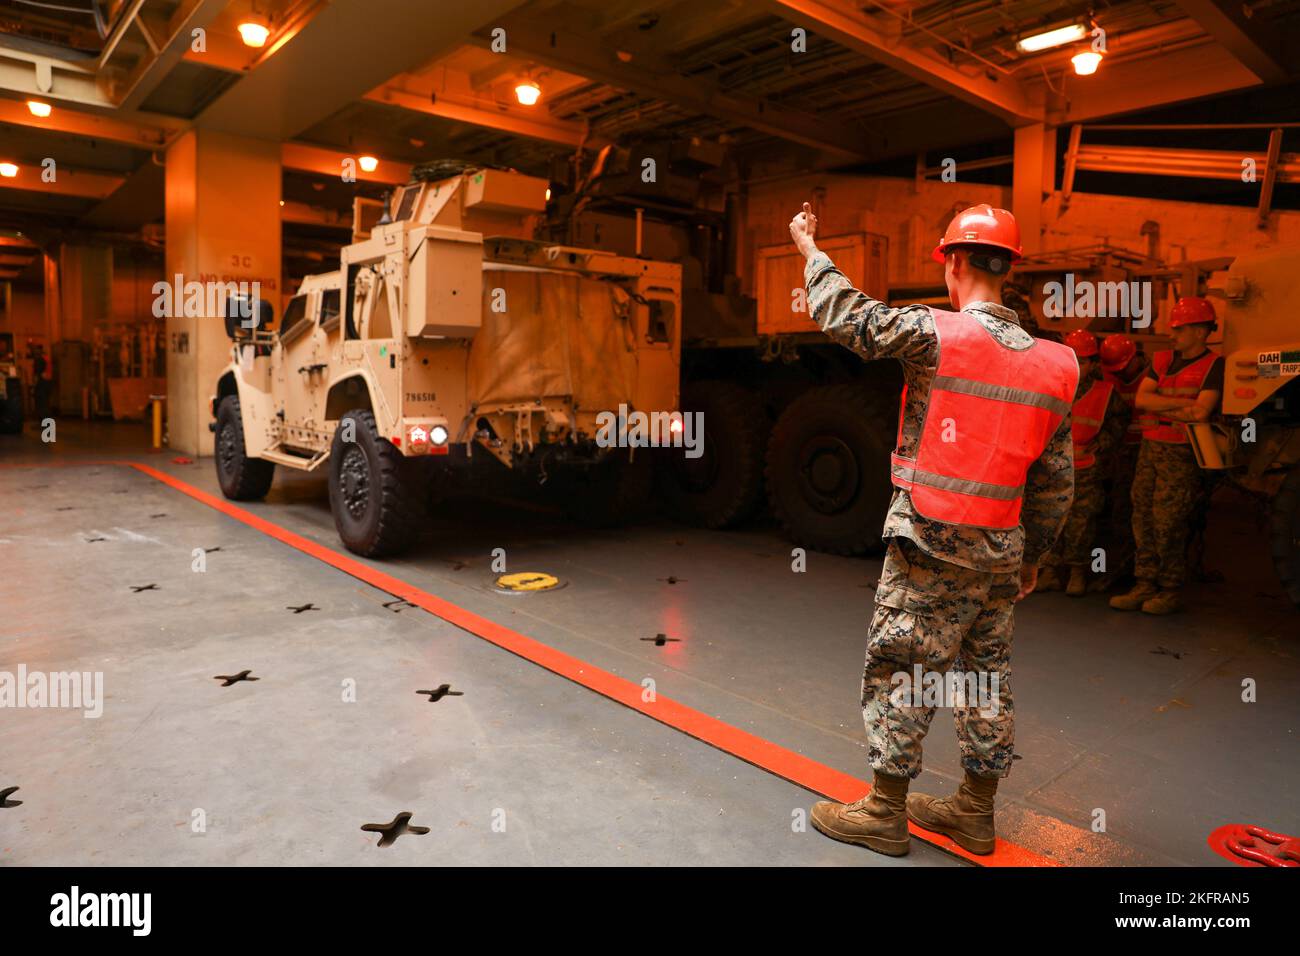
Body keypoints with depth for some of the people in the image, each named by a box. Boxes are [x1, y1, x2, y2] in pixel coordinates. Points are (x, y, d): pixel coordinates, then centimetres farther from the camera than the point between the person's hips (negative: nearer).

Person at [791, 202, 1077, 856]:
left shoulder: (935, 334, -13)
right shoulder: (1052, 365, 6)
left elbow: (844, 315, -7)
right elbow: (1056, 481, 8)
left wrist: (810, 251, 11)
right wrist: (1033, 555, 19)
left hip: (930, 545, -6)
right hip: (1001, 553, 7)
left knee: (897, 671, 4)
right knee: (987, 674, 16)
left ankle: (884, 813, 15)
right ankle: (976, 811, 29)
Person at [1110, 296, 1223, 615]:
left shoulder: (1215, 365, -5)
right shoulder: (1161, 360, 14)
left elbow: (1201, 413, -16)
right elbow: (1141, 400, 1)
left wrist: (1161, 408, -5)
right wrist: (1184, 403, -8)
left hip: (1183, 454, -6)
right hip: (1151, 446, 6)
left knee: (1168, 523, -5)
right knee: (1143, 517, 6)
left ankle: (1172, 591, 8)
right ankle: (1145, 585, 13)